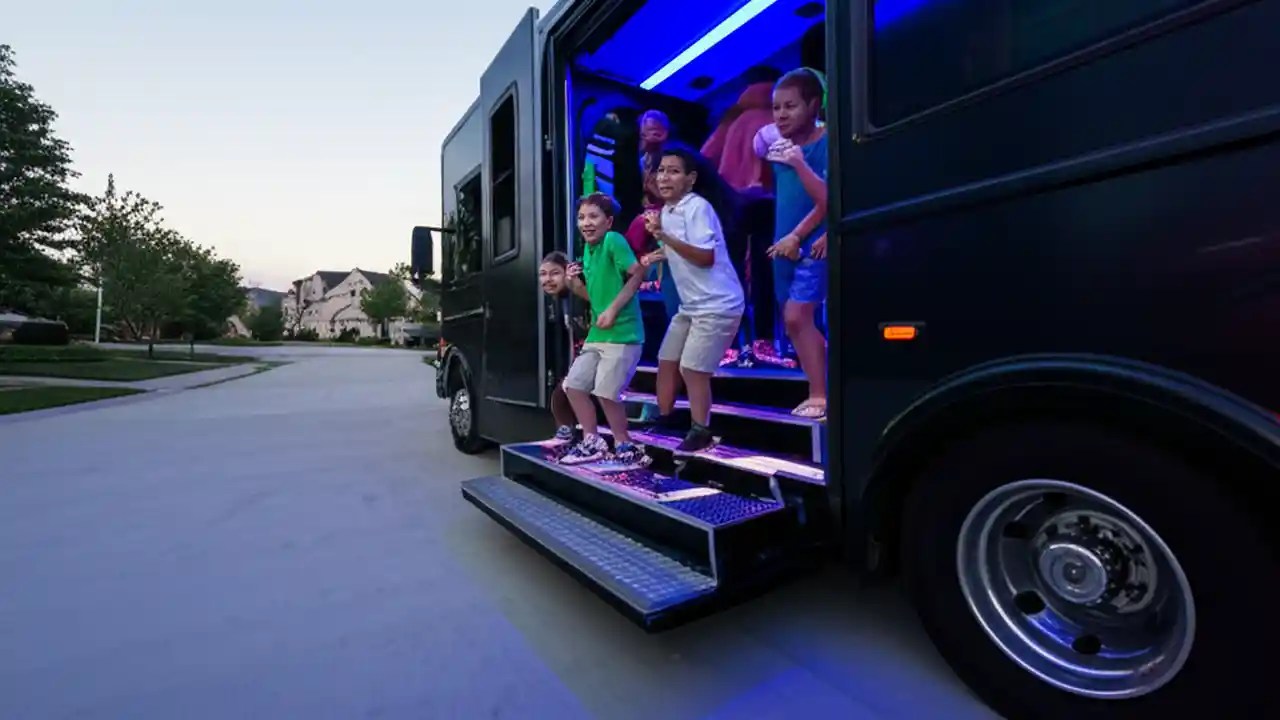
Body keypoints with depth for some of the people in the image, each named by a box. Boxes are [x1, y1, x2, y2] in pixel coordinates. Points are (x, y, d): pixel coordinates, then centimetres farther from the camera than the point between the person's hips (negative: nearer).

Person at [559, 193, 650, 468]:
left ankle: (626, 448, 15)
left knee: (605, 392, -6)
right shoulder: (587, 250, 14)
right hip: (597, 334, 9)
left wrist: (613, 310, -21)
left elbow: (638, 273, -20)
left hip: (622, 333, -9)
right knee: (573, 385, 8)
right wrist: (574, 284, 1)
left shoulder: (613, 240, -11)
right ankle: (592, 442, 22)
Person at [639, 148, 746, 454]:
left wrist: (664, 236, -29)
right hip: (691, 304, 9)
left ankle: (700, 434, 10)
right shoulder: (666, 210, 9)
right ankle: (663, 420, 30)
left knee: (692, 369, -7)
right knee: (666, 362, 12)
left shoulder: (698, 207, -16)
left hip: (717, 305, -9)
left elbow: (705, 257, -25)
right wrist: (660, 256, 8)